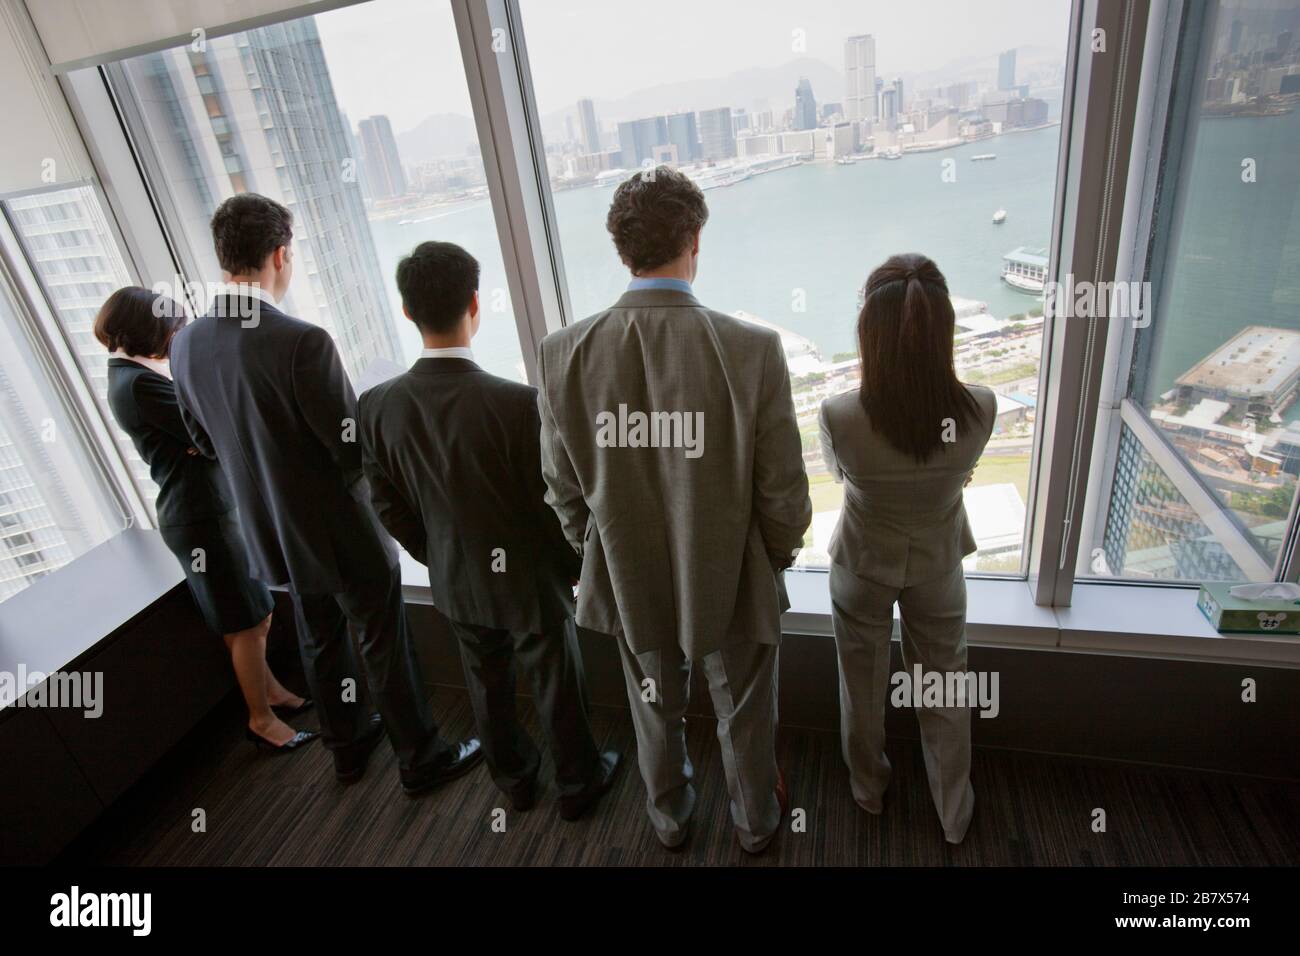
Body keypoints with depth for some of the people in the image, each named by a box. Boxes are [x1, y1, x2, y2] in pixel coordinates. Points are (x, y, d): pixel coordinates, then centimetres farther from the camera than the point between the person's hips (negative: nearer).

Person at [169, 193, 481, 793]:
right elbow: (357, 451, -23)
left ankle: (347, 745, 44)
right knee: (384, 648, 11)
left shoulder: (186, 345, -5)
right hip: (341, 533, -6)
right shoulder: (302, 342, -28)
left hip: (272, 531, 7)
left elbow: (205, 441, 8)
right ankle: (420, 759, 29)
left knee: (320, 642, 24)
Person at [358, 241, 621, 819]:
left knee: (487, 688, 25)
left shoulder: (377, 407, -15)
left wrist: (443, 559, 14)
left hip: (454, 582, 5)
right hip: (529, 581, -4)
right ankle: (577, 783, 42)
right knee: (557, 689, 19)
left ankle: (514, 777, 49)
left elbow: (390, 509, -3)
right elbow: (553, 506, -19)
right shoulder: (518, 404, -29)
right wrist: (575, 570, 0)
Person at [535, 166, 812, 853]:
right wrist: (778, 555, 5)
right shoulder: (752, 350, -24)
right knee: (744, 715, 26)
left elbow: (564, 489, -7)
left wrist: (603, 554, 12)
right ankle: (755, 821, 53)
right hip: (730, 584, -1)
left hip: (629, 582, 2)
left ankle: (669, 816, 55)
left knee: (655, 710, 29)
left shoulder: (562, 354, -17)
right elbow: (783, 492, -16)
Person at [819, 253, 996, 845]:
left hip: (863, 567, -1)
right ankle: (954, 814, 44)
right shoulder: (980, 408, -26)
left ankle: (868, 786, 48)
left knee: (863, 684, 23)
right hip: (938, 566, 2)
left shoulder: (840, 416, -32)